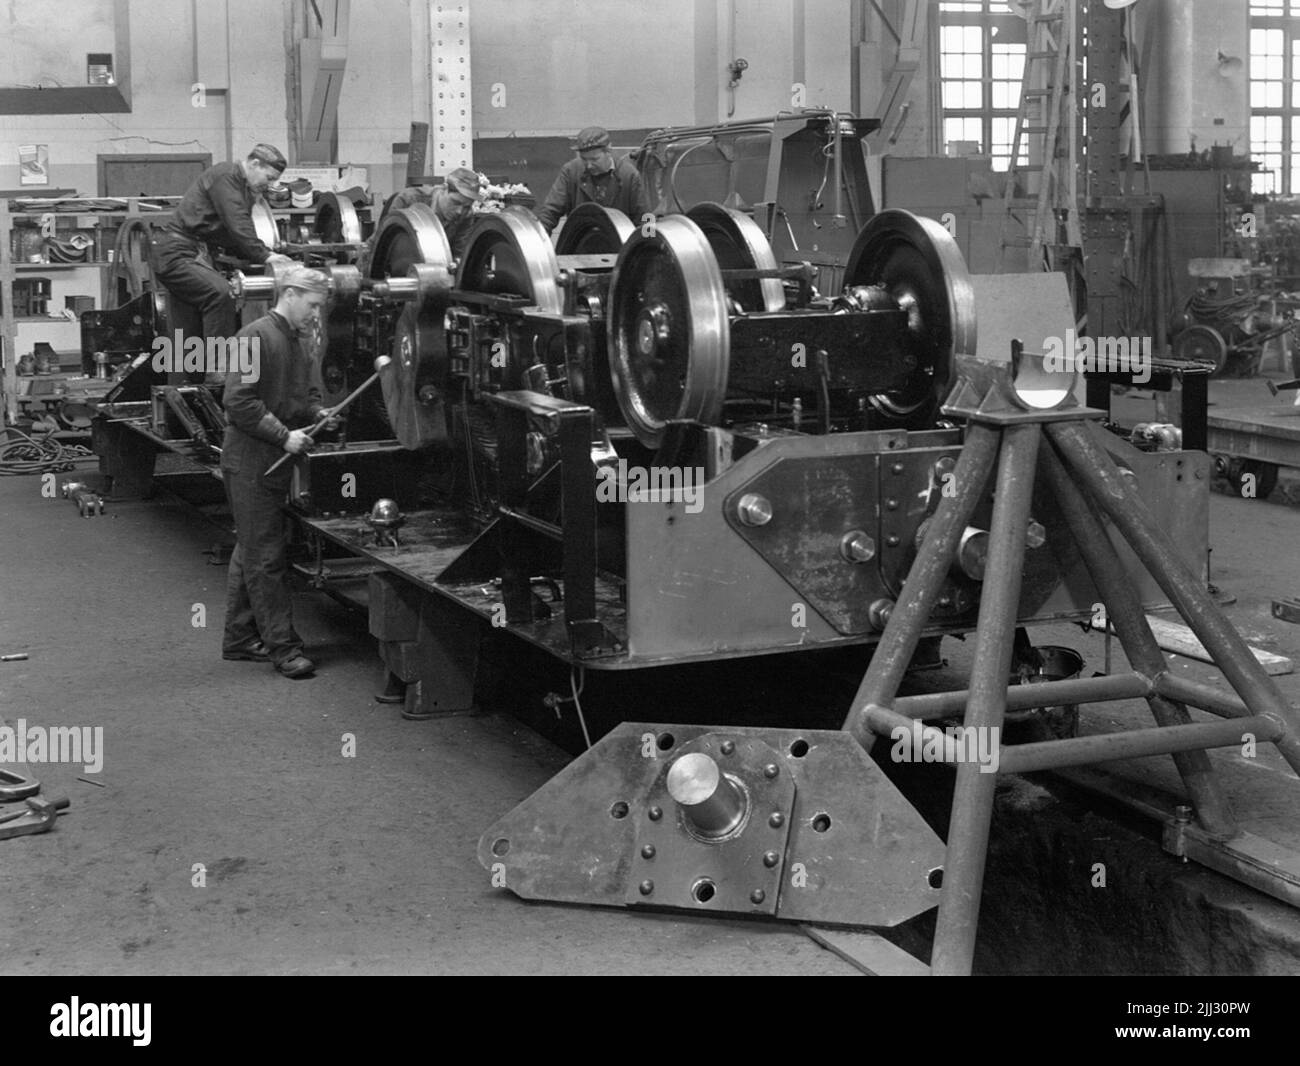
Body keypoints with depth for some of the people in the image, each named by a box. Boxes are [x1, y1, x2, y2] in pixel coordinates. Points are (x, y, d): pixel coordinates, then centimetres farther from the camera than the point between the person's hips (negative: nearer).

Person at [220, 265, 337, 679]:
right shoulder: (256, 338, -14)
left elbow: (302, 397, 26)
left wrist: (317, 414, 4)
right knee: (265, 557, -5)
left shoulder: (296, 343, 16)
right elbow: (239, 401, -21)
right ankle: (282, 645, -2)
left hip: (275, 462, 10)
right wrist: (284, 435, -21)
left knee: (250, 552, 16)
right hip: (249, 463, -10)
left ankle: (240, 639, 24)